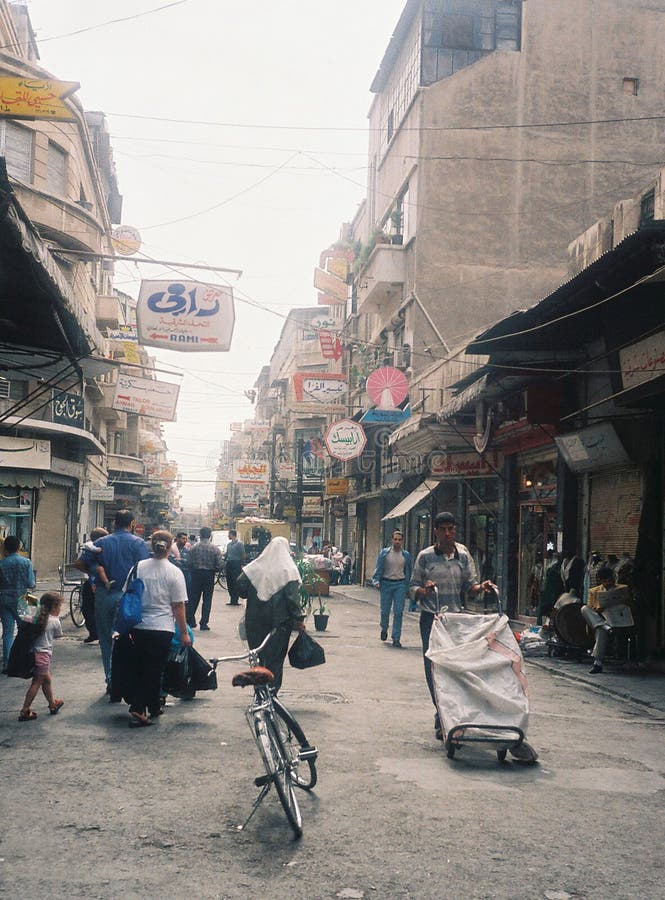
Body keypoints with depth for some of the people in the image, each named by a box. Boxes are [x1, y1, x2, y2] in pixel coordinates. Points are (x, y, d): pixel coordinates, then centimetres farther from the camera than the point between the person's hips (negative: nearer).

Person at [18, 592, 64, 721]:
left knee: (47, 680, 23)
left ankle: (52, 704, 38)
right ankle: (25, 711, 2)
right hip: (43, 654, -8)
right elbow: (58, 635, 5)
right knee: (36, 683, 1)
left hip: (34, 651, 8)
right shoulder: (56, 622, -8)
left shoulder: (38, 617, 8)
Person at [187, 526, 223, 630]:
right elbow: (219, 565, -9)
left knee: (193, 598, 12)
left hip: (196, 574, 1)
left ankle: (190, 620, 15)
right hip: (209, 575, -1)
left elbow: (190, 563, -3)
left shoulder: (194, 547, -3)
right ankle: (204, 624, 3)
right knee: (207, 599, 4)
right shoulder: (215, 548, -7)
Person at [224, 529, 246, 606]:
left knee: (236, 582, -8)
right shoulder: (229, 544, 18)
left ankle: (235, 600, -5)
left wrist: (241, 564, -15)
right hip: (229, 564, 8)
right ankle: (232, 599, 14)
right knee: (229, 582, 7)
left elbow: (243, 555, -8)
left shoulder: (239, 543, -5)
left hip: (236, 564, -8)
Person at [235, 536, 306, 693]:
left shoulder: (254, 567, 0)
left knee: (257, 657, 13)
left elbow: (239, 587, -1)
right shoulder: (289, 570, -8)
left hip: (255, 620, 3)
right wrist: (299, 618, -10)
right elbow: (293, 597, -14)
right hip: (279, 621, -3)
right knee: (275, 658, 6)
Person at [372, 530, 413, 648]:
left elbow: (409, 571, 12)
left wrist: (408, 587, 8)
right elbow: (378, 568, 3)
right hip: (386, 583, 0)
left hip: (400, 584, 0)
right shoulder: (384, 552, 1)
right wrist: (376, 581, -9)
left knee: (398, 612, -5)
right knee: (385, 611, 5)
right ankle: (384, 629, 35)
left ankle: (396, 638, -1)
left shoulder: (406, 555, 5)